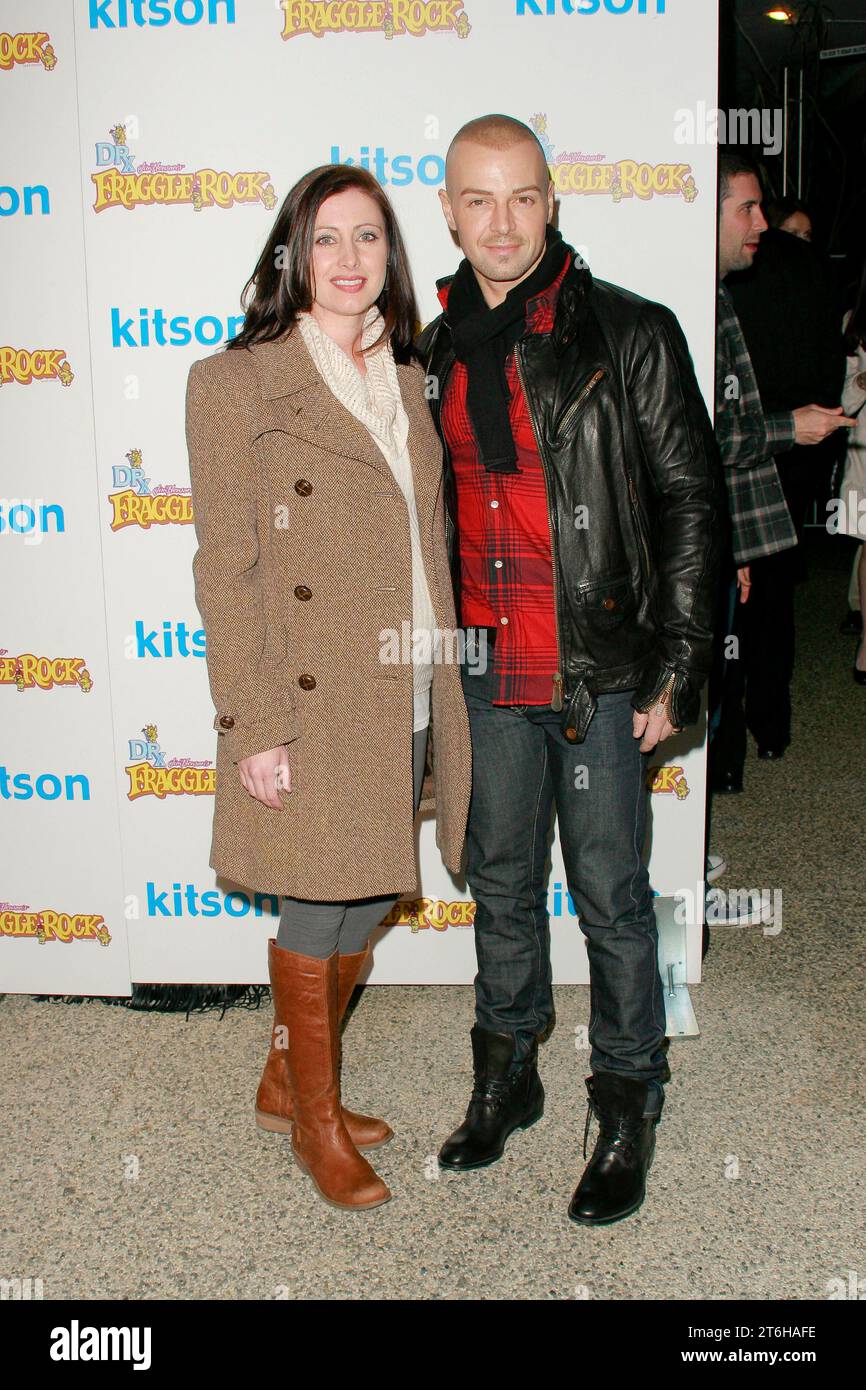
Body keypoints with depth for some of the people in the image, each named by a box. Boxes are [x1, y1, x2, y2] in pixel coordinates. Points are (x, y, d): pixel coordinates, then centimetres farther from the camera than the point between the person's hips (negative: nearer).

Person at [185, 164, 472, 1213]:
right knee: (318, 920, 6)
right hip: (314, 709, -7)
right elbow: (226, 571, -11)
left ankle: (288, 1082, 38)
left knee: (363, 909, 16)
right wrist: (254, 725, -15)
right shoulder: (238, 383, -7)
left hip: (410, 701, 7)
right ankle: (316, 1125, 29)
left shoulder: (405, 379, 13)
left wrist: (443, 690, 13)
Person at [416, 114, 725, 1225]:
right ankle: (506, 1080, 36)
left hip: (602, 675, -4)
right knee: (501, 884, 17)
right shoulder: (433, 352, 8)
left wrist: (677, 672, -9)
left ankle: (627, 1111, 25)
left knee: (611, 896, 6)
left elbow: (690, 506, -6)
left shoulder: (630, 335, -5)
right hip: (486, 675, 5)